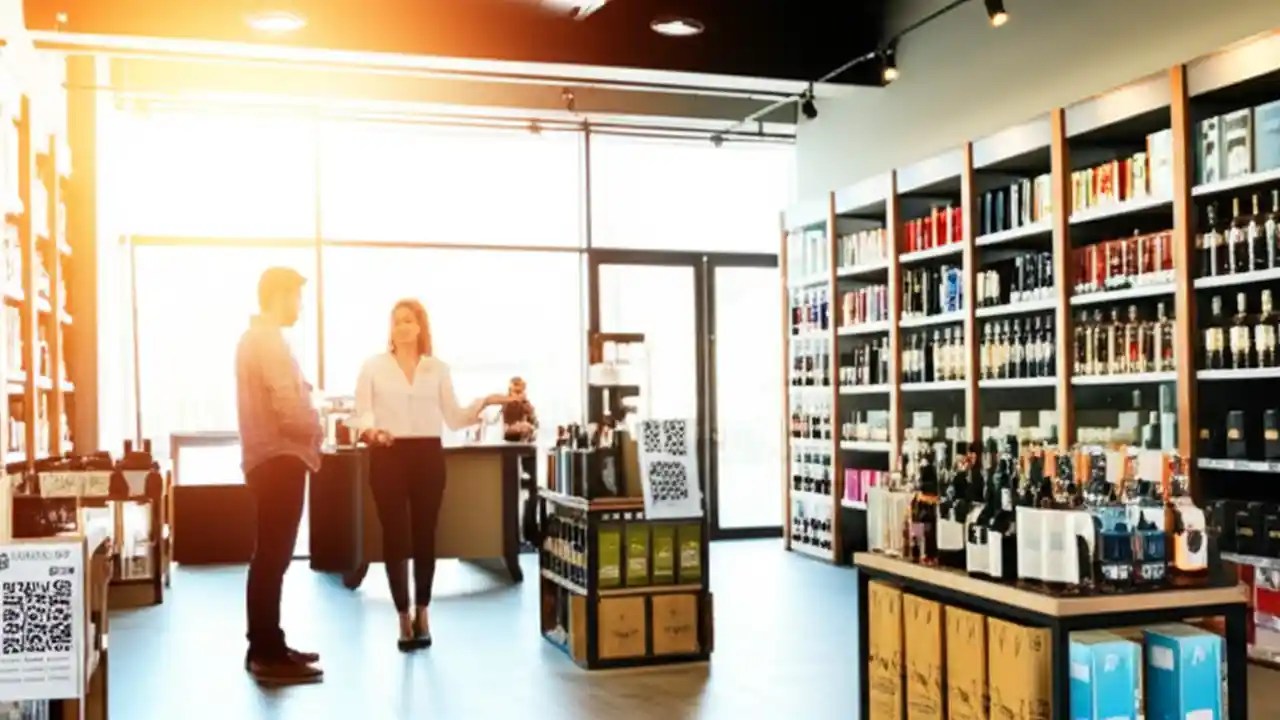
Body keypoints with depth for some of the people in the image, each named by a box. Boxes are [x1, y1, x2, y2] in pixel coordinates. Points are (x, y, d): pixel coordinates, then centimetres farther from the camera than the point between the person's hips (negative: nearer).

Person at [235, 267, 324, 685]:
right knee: (274, 558, -7)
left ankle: (264, 648, 22)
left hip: (269, 457, 11)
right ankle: (270, 656, -3)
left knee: (268, 557, 14)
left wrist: (307, 422, 9)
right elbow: (289, 411, -22)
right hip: (280, 459, -11)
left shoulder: (255, 338, 18)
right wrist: (316, 427, -4)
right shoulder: (270, 341, -15)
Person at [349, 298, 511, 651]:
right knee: (395, 536, -1)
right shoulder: (373, 366, 4)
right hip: (388, 455, -1)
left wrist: (484, 403, -6)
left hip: (428, 454, 2)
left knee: (425, 534, 6)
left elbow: (454, 418, 6)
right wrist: (371, 431, -21)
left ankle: (422, 613, 20)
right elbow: (361, 414, 0)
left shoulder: (438, 368, 9)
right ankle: (404, 617, 9)